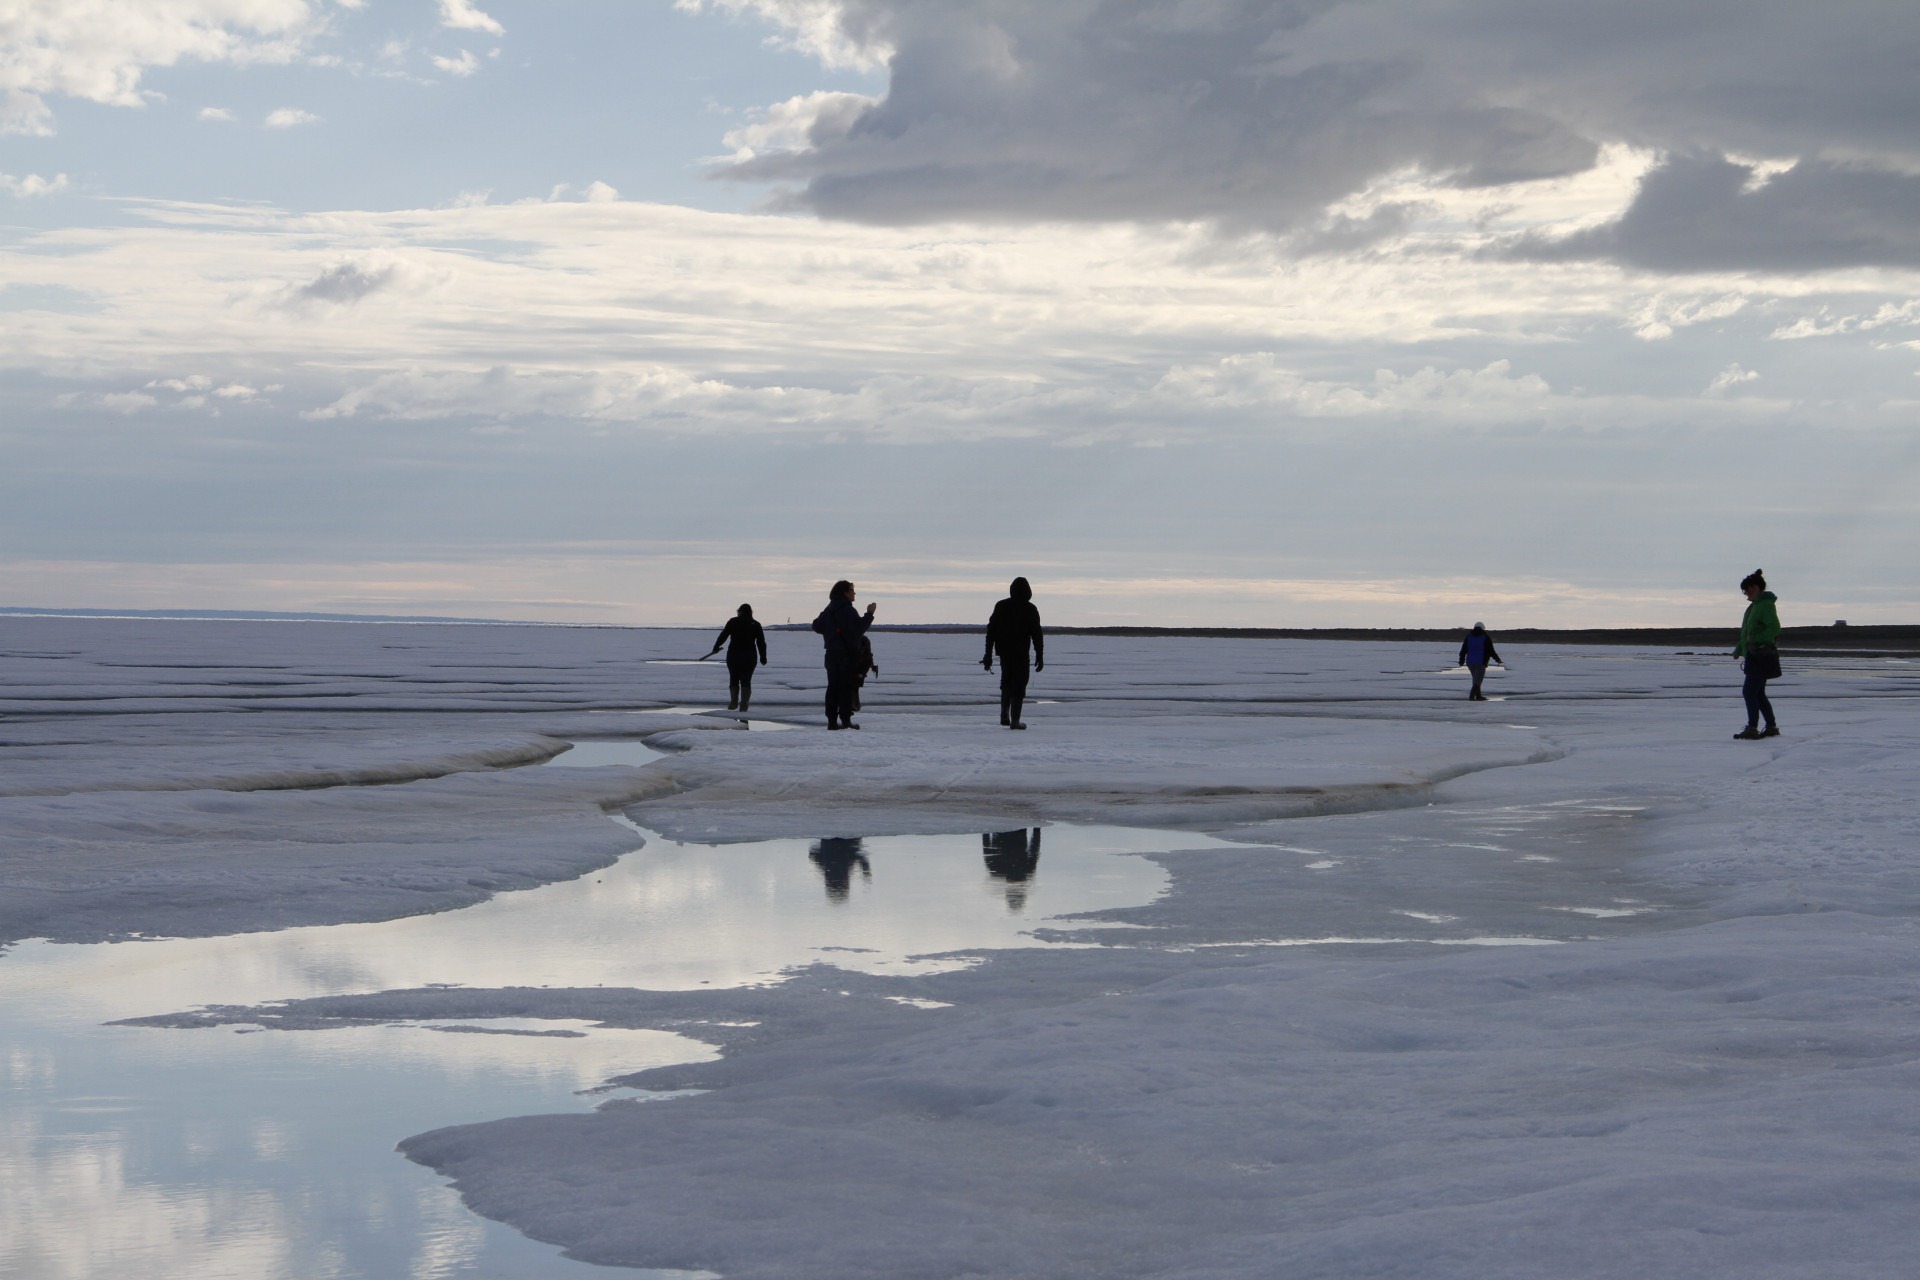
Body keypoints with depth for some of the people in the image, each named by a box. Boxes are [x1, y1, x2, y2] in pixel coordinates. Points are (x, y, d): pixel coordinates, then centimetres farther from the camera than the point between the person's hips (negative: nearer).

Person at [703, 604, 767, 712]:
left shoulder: (733, 622, -1)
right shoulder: (756, 625, 4)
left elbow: (723, 635, -3)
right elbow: (761, 643, 3)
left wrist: (716, 647, 9)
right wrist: (763, 658, 10)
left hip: (733, 655, -1)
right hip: (749, 657, 1)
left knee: (733, 679, 15)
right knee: (746, 681, 4)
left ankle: (734, 702, 5)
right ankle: (743, 706, -2)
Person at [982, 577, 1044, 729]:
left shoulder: (1000, 606, 4)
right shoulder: (1030, 609, -6)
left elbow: (991, 631, 4)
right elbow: (1037, 634, -7)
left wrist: (988, 655, 8)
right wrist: (1040, 657, 0)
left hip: (1004, 652, 4)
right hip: (1021, 653, -3)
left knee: (1006, 682, 21)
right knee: (1019, 685, 0)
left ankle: (1004, 715, 8)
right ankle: (1014, 720, -5)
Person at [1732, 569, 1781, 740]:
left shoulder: (1766, 605, -14)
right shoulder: (1755, 605, 17)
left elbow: (1774, 628, -25)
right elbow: (1748, 631, 24)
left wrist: (1755, 639, -23)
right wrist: (1739, 649, 19)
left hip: (1762, 656, -10)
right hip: (1755, 656, 10)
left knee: (1749, 691, -12)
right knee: (1758, 694, 13)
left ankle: (1752, 728, -12)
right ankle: (1772, 727, 18)